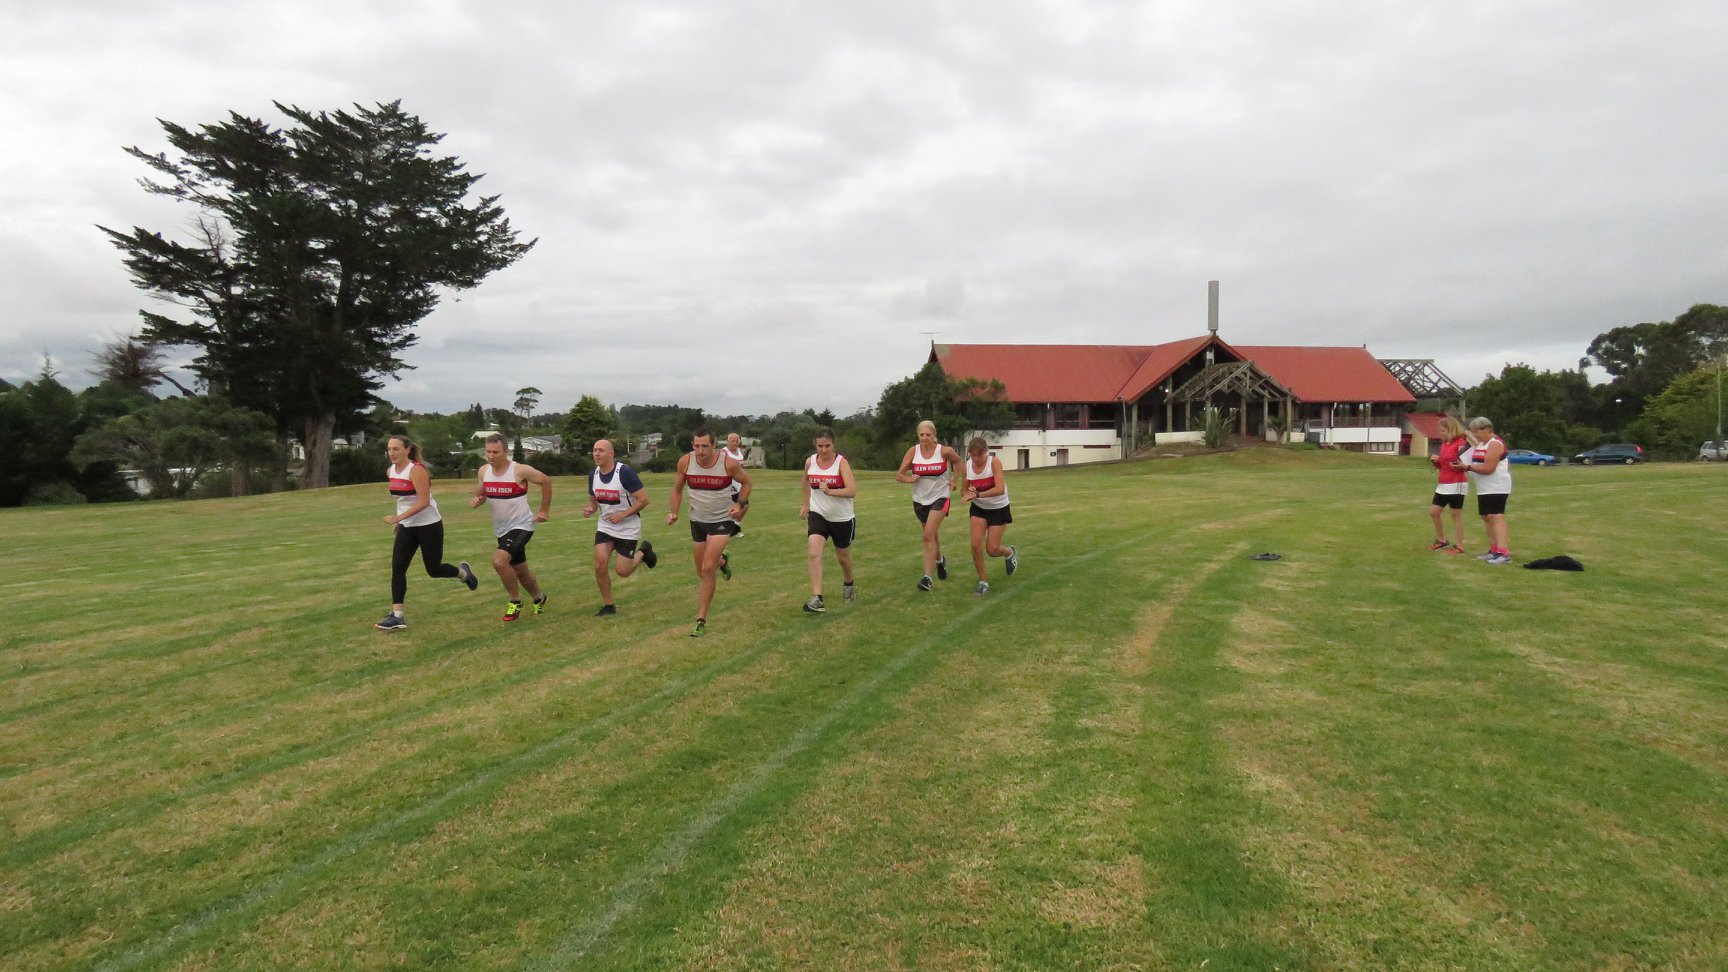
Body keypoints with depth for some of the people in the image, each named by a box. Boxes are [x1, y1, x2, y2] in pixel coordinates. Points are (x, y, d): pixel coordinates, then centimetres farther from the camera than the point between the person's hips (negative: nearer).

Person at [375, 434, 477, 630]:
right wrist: (400, 521, 19)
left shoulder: (416, 470, -18)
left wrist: (399, 517, -31)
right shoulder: (390, 472, 4)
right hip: (407, 527, 6)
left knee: (433, 570, 4)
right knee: (397, 568, -7)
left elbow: (424, 501, -25)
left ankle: (462, 573, 36)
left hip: (429, 525, -6)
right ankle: (397, 616, -7)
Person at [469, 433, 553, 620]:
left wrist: (544, 510, -4)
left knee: (499, 560, -26)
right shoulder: (483, 471, -2)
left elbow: (546, 481, -6)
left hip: (521, 526, -7)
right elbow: (481, 494, 14)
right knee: (519, 569, 19)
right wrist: (476, 500, -11)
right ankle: (539, 599, 44)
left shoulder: (519, 470, -19)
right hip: (501, 529, 7)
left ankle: (515, 602, -7)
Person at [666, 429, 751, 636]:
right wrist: (673, 512, -9)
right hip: (697, 520, 4)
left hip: (722, 520, -4)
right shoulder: (685, 462, -11)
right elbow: (677, 489, 5)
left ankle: (701, 621, -5)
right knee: (702, 571, 16)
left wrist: (739, 504, -16)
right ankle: (722, 561, 53)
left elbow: (746, 482, -1)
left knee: (707, 570, -14)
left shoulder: (728, 463, -19)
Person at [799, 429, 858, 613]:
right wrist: (806, 504, 25)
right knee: (813, 552, -21)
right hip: (818, 515, 2)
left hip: (842, 518, -2)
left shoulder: (841, 462, -15)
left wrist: (830, 491, -37)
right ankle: (817, 599, -23)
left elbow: (852, 490, -25)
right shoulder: (809, 462, -3)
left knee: (843, 556, 17)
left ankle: (848, 585, 48)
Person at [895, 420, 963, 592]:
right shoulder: (913, 451, -8)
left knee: (929, 535, -17)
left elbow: (957, 461, 10)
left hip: (940, 497, -4)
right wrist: (909, 479, -25)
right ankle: (939, 560, 51)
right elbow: (899, 474, -6)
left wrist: (955, 480, 3)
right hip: (920, 499, 4)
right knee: (932, 534, 21)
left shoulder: (944, 451, -12)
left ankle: (927, 578, -16)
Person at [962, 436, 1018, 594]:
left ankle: (1010, 553, 34)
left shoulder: (994, 462, -22)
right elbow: (965, 492, 2)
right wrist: (967, 493, -23)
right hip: (979, 509, 3)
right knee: (976, 544, -13)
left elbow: (1000, 489, -34)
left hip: (999, 509, -3)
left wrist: (977, 494, -43)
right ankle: (983, 582, 5)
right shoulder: (967, 466, -10)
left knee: (992, 549, -3)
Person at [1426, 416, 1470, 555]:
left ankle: (1459, 546, 6)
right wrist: (1436, 461, 1)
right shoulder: (1443, 444, 13)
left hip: (1456, 484, -9)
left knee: (1456, 514, -2)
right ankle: (1441, 540, 25)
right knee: (1434, 512, 11)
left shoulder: (1461, 443, -12)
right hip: (1443, 484, 9)